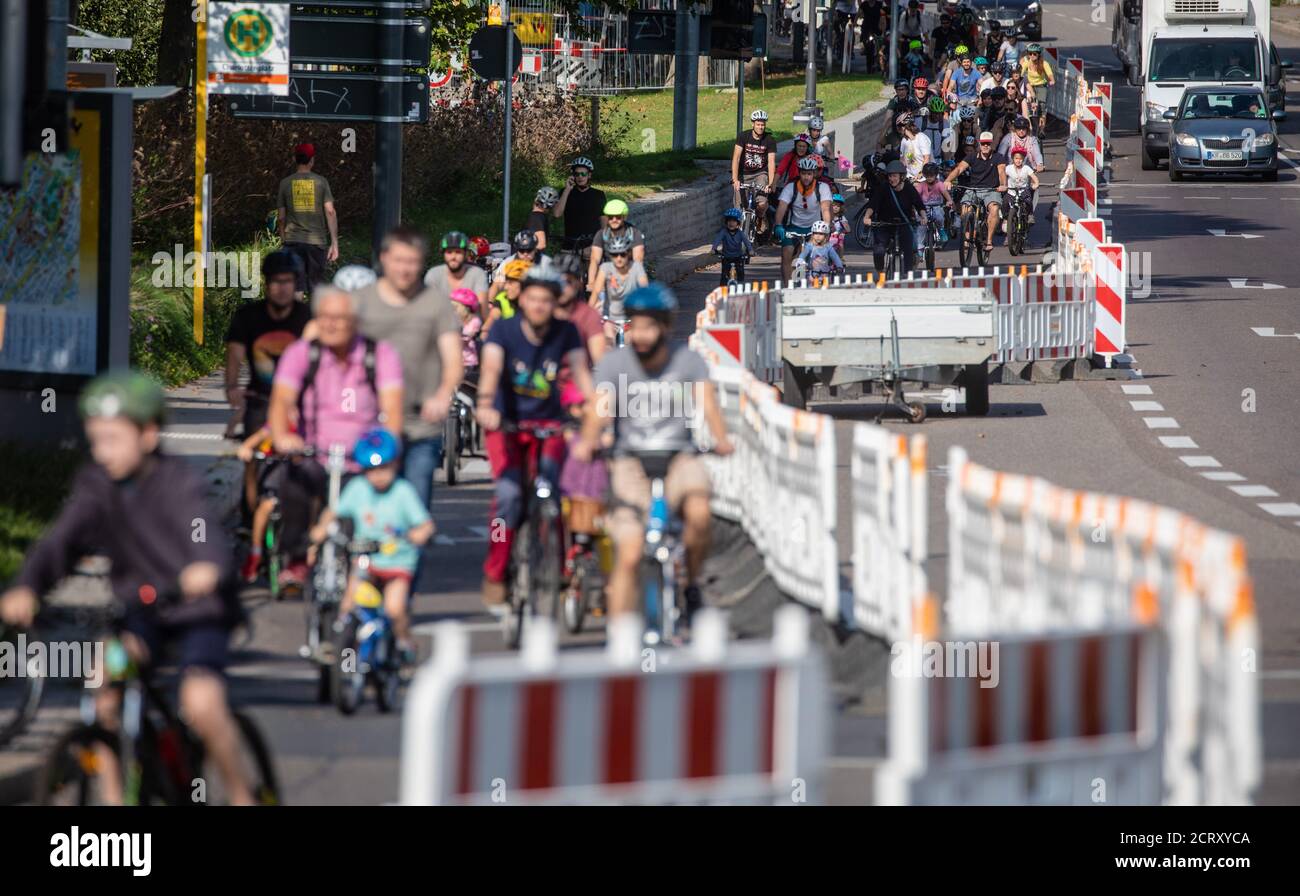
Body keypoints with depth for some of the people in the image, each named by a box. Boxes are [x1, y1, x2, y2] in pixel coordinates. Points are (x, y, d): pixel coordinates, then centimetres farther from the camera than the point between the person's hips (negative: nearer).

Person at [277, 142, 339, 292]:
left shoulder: (285, 183, 4)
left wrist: (283, 240, 22)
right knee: (317, 286, 10)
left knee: (296, 290, -2)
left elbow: (281, 218, 8)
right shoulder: (321, 182, 1)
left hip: (292, 240, 0)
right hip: (317, 240, 0)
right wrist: (334, 243, -5)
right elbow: (330, 212, -6)